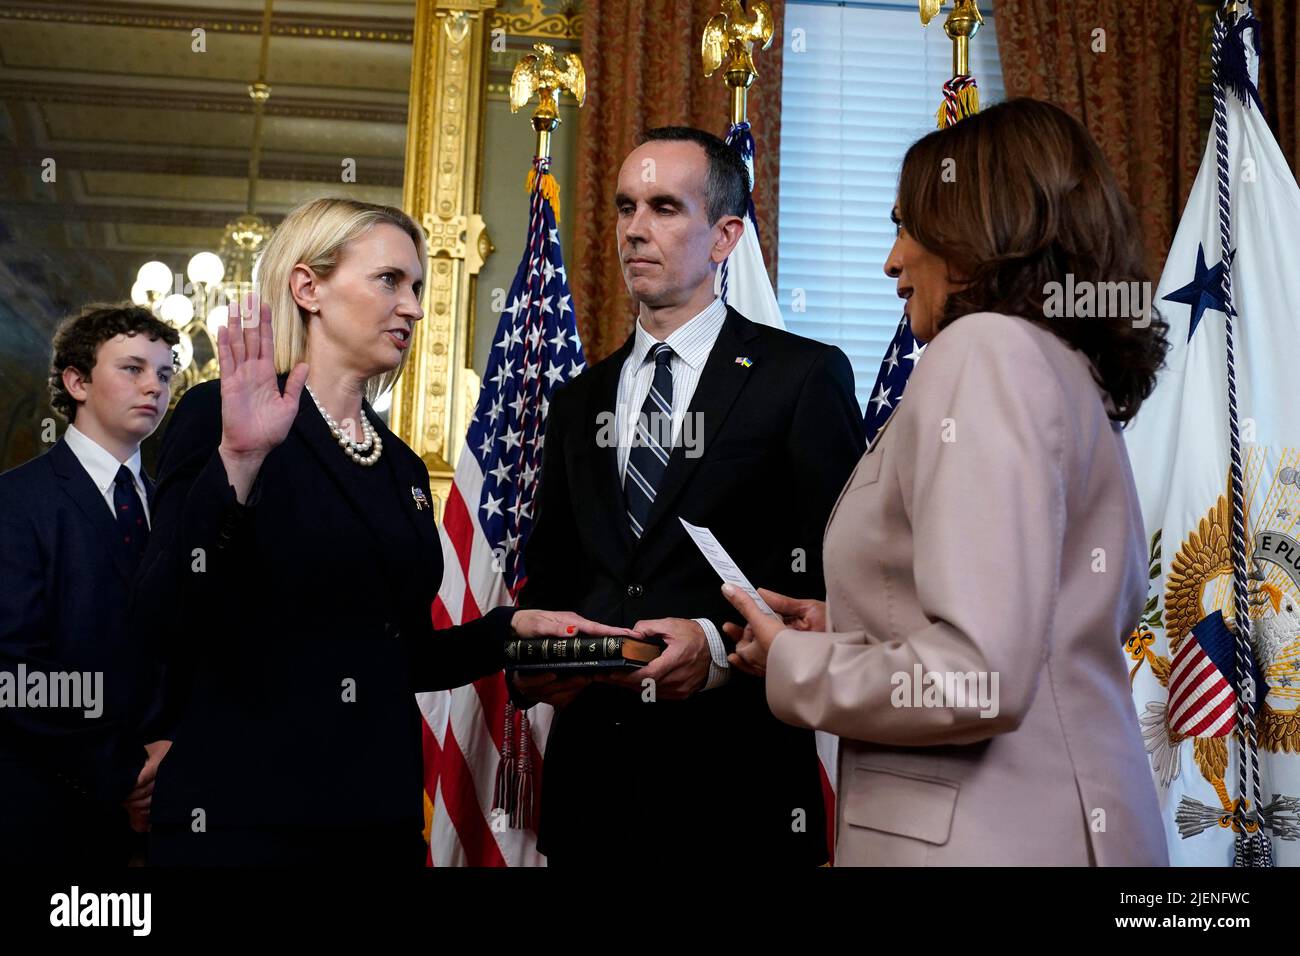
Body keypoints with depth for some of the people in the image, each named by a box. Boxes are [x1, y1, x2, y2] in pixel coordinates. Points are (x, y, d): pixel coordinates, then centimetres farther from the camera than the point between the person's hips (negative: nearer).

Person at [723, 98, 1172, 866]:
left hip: (993, 832, -9)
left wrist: (793, 661, -7)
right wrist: (852, 629, 16)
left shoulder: (987, 349, -15)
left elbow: (978, 679, -24)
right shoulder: (1074, 369, 13)